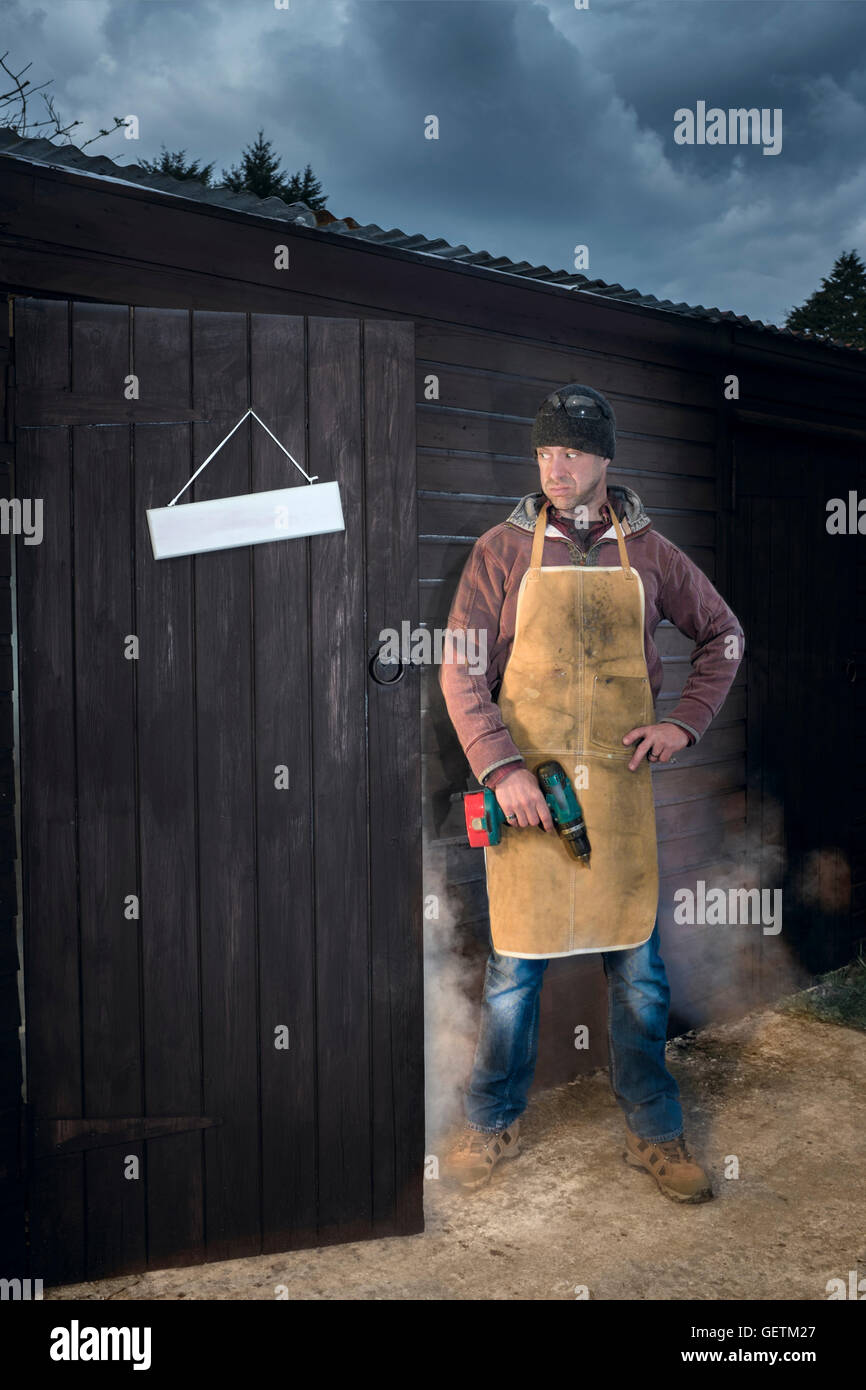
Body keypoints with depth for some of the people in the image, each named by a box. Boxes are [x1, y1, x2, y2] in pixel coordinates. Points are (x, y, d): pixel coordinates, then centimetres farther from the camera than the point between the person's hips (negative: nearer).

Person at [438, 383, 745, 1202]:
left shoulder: (646, 552, 6)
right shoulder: (503, 549, 0)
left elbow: (722, 636, 17)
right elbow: (460, 671, -5)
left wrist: (686, 720, 3)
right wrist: (501, 768, -17)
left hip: (621, 787, 2)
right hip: (523, 790, -1)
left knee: (638, 967, 9)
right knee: (515, 965, 8)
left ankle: (654, 1134, 27)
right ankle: (493, 1125, 28)